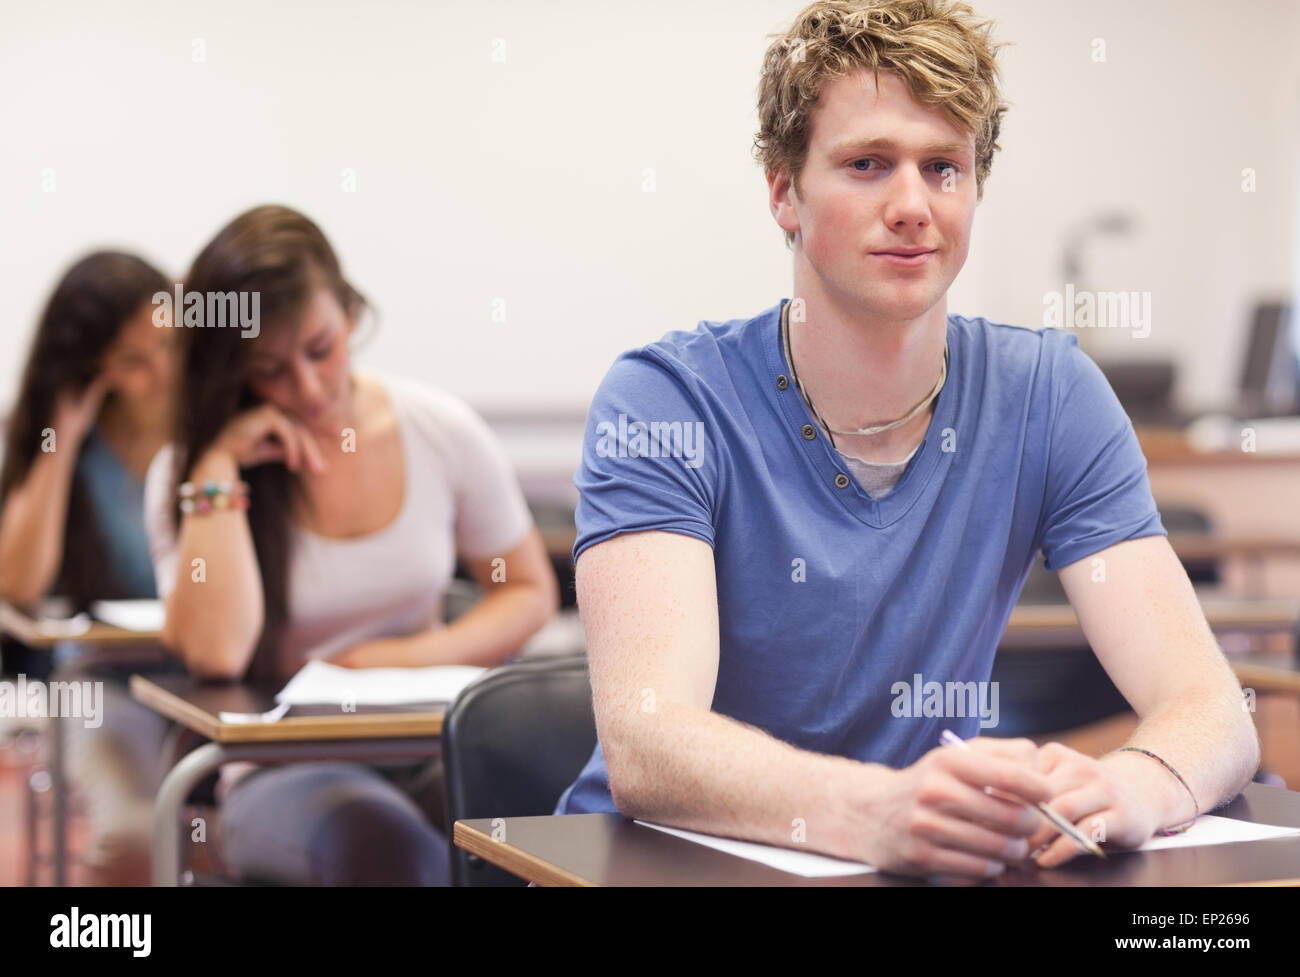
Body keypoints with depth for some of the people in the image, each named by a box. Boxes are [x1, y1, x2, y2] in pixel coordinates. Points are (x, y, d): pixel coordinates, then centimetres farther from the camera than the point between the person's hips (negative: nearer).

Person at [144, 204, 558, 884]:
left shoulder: (441, 431, 5)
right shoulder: (187, 474, -1)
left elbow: (531, 592, 15)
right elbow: (214, 651, -18)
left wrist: (417, 655, -3)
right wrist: (220, 470, -16)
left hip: (434, 752, 2)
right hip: (283, 774, -2)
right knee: (381, 840, -40)